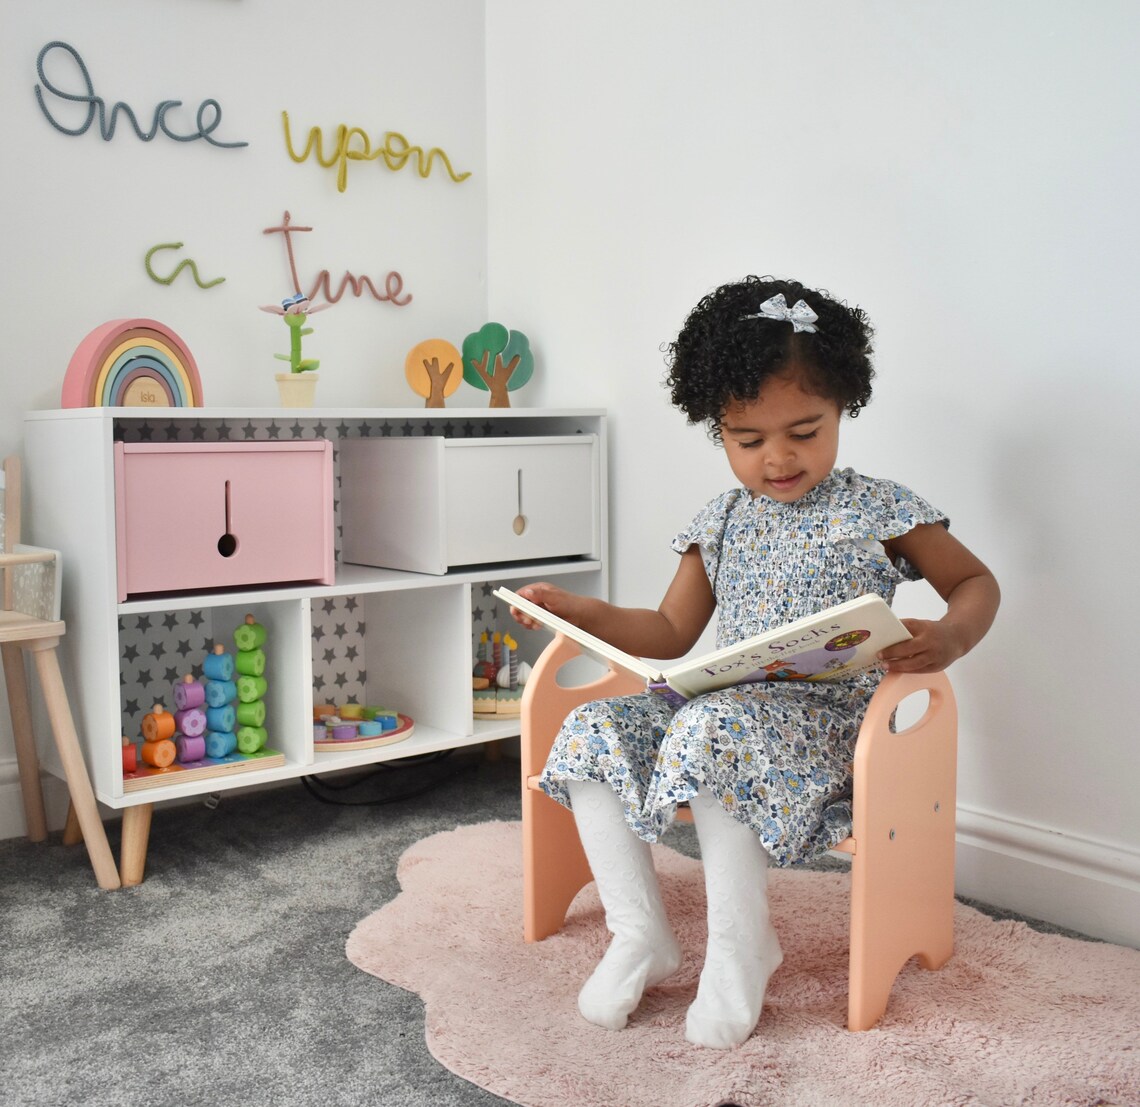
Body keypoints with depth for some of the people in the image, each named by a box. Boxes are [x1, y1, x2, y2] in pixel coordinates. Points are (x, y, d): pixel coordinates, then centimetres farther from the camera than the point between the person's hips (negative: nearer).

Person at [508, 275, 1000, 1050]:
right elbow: (672, 634, 15)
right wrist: (579, 610, 0)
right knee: (591, 731, -14)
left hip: (827, 717, -5)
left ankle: (742, 945, -17)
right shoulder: (721, 525, 12)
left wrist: (951, 639, -18)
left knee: (714, 732, -36)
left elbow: (977, 583, 6)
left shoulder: (880, 512, 1)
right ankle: (640, 934, -4)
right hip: (726, 703, 6)